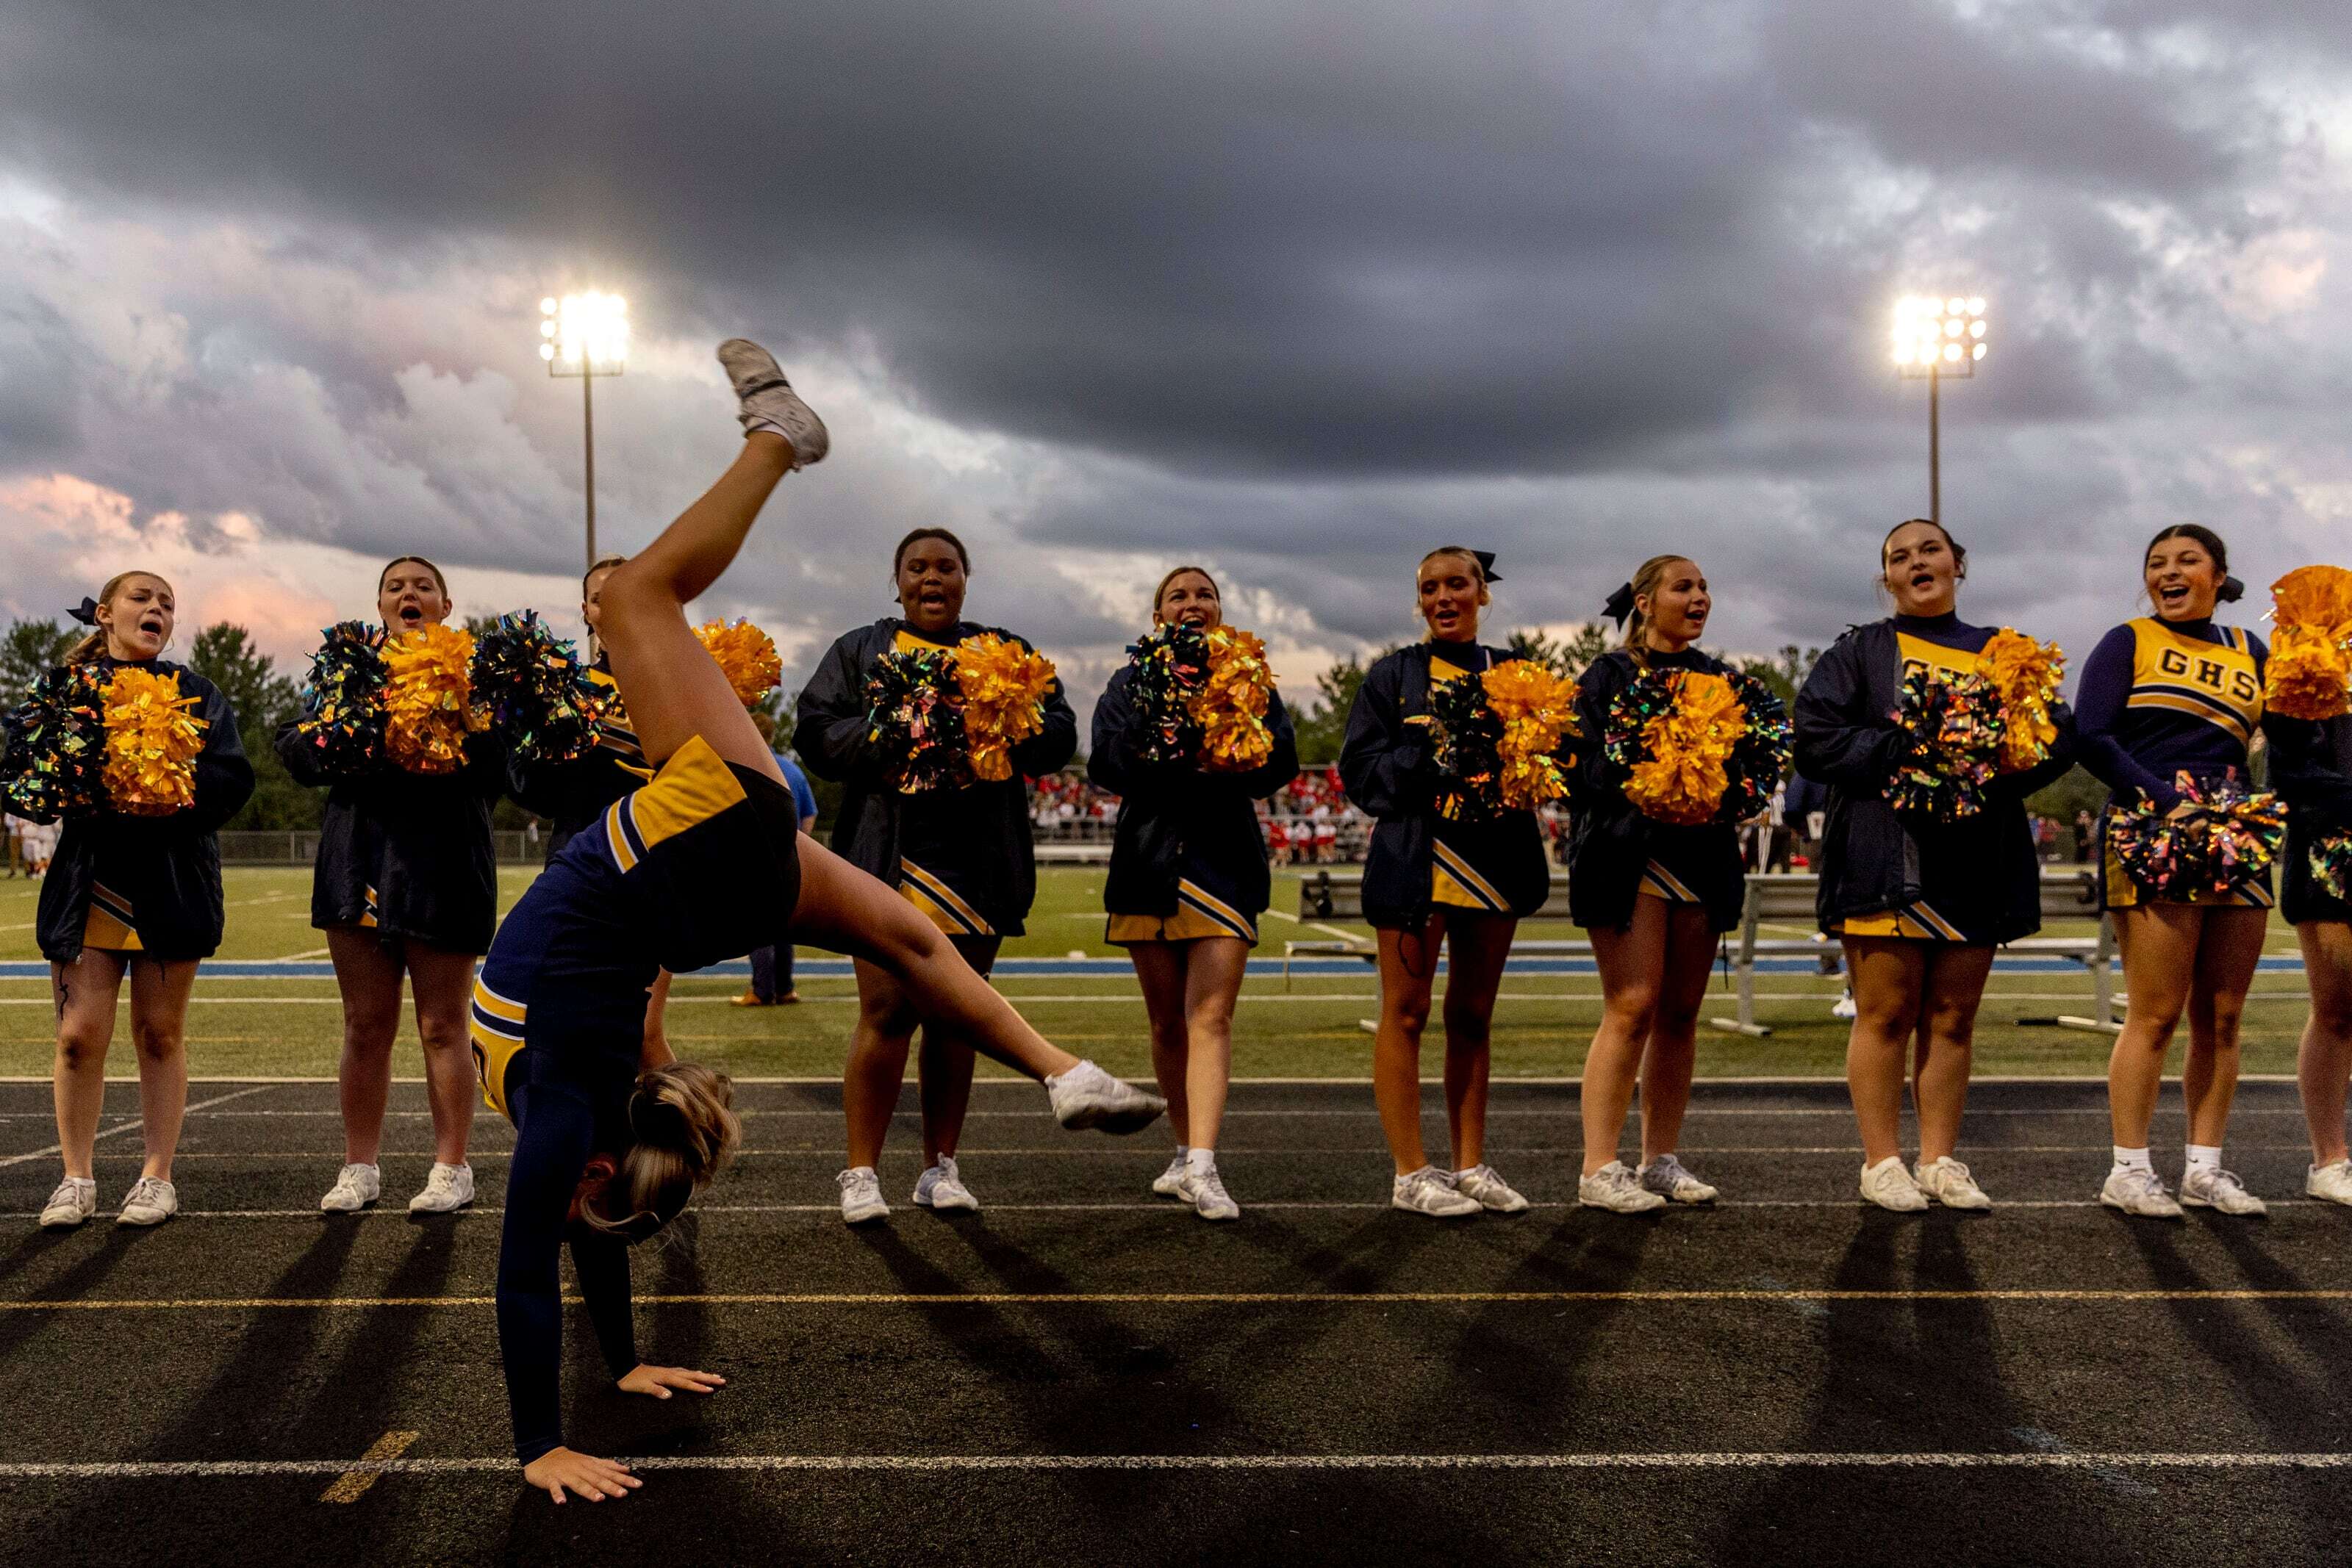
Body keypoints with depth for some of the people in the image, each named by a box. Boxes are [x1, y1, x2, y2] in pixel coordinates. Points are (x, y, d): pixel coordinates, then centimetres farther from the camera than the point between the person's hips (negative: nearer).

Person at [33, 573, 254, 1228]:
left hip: (172, 884, 0)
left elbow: (233, 779, -2)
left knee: (160, 1033, 5)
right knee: (79, 1034, -3)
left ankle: (158, 1176, 14)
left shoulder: (196, 693, 8)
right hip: (88, 881, 0)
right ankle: (78, 1177, 12)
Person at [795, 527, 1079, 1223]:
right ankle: (861, 1172, 2)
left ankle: (941, 1168, 17)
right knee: (886, 1011, -8)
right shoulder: (858, 652, 13)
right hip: (887, 858, -2)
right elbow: (815, 730, 1)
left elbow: (1059, 732, 6)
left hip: (981, 860, 2)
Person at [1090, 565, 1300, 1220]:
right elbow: (1106, 760, -2)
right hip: (1150, 859, 2)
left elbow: (1280, 761, -3)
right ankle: (1185, 1151, 21)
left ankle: (1202, 1165, -18)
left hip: (1225, 859, -2)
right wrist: (1196, 760, -17)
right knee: (1167, 1021, 8)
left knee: (1210, 1015, -12)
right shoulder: (1129, 682, 13)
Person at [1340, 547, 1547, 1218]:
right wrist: (1430, 752, -16)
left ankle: (1470, 1165, 18)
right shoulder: (1392, 674, 5)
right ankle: (1411, 1173, 5)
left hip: (1496, 856, 3)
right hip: (1416, 857, -3)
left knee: (1473, 1016, 9)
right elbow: (1360, 770, -2)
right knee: (1406, 1012, -2)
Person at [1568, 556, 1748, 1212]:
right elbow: (1581, 765, -8)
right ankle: (1598, 1169, -5)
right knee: (1632, 1007, -10)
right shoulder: (1608, 674, 1)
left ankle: (1661, 1160, 15)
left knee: (1680, 1012, 6)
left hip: (1704, 857, 5)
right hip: (1629, 856, -5)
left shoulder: (1717, 677, 17)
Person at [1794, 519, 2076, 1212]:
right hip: (1885, 860, -3)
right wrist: (1905, 753, -15)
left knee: (1953, 1017, 6)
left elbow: (2059, 737, 9)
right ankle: (1882, 1163, 6)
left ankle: (1939, 1161, 15)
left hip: (1978, 861, 3)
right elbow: (1815, 737, -4)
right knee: (1887, 1013, -3)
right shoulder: (1861, 651, 8)